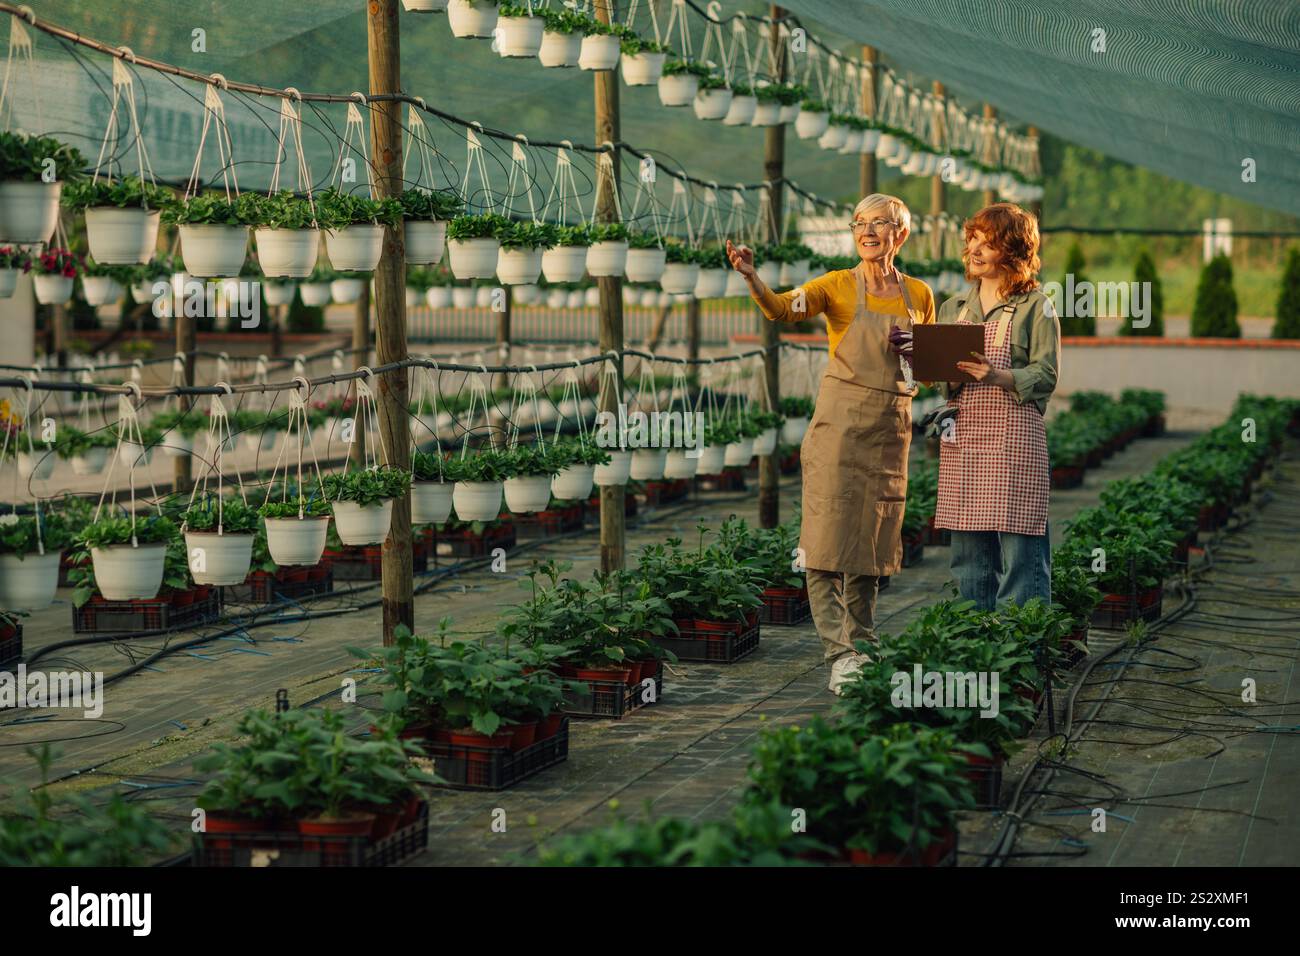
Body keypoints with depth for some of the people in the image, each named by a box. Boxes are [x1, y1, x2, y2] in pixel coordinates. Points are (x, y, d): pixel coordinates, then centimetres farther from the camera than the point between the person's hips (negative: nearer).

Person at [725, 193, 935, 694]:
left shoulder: (919, 295, 8)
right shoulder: (838, 286, -3)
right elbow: (782, 308, -21)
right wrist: (751, 278, -40)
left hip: (891, 428, 4)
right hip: (840, 421, -4)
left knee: (872, 539, 11)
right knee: (831, 536, -10)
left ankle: (862, 647, 21)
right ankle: (840, 654, -10)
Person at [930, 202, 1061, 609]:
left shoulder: (1035, 306, 1)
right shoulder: (954, 308, 17)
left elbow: (1046, 376, -7)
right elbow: (942, 378, 16)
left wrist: (997, 376, -24)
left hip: (1013, 435, -5)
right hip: (962, 440, 6)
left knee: (1019, 553, -8)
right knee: (969, 553, 7)